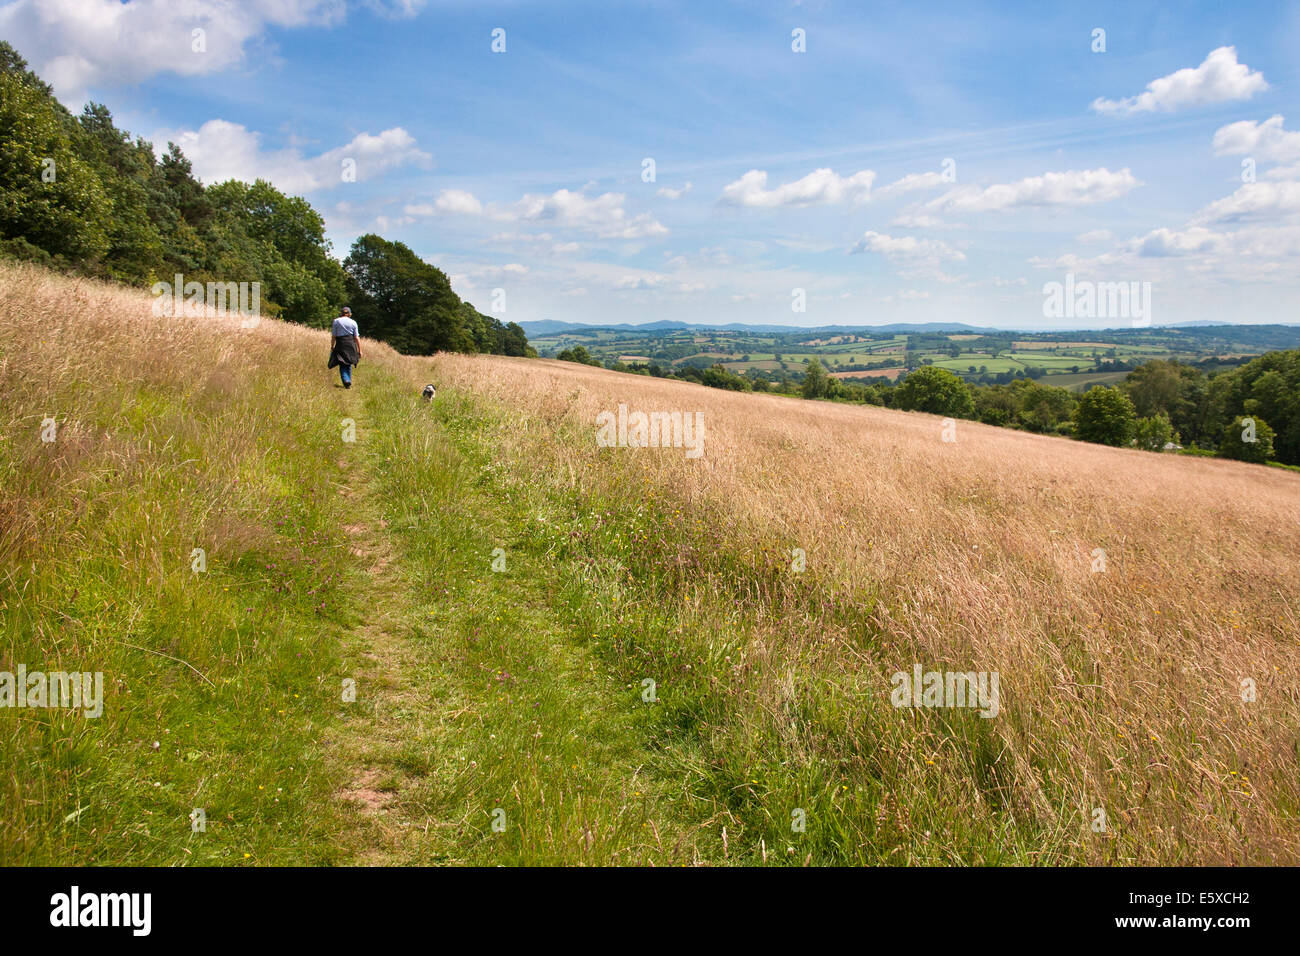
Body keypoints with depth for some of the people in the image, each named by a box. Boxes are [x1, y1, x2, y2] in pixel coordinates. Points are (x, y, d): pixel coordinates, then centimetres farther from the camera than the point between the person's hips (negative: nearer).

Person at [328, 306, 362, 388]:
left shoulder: (336, 321, 3)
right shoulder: (353, 322, 5)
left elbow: (334, 336, 1)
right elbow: (357, 337, 2)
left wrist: (332, 347, 10)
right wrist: (360, 350, 5)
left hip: (340, 345, -1)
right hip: (351, 344, 1)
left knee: (342, 365, 1)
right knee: (348, 364, 15)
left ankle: (346, 380, -19)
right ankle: (348, 382, 15)